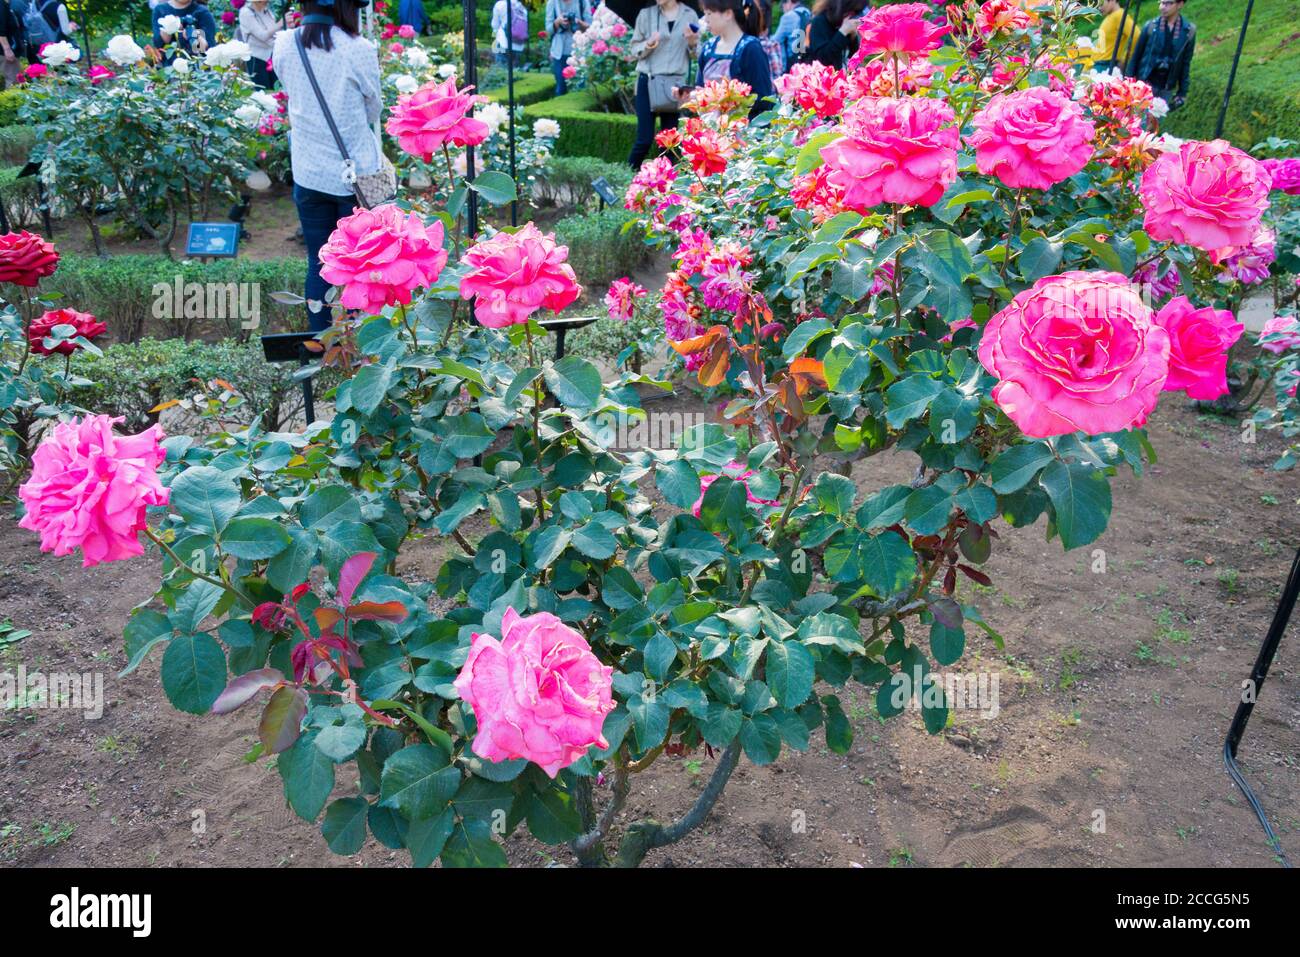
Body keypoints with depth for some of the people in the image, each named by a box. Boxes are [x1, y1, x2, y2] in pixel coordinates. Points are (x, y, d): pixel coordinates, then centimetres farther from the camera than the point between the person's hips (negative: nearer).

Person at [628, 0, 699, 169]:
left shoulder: (690, 15, 3)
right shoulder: (646, 14, 1)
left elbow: (697, 53, 8)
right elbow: (634, 48, 4)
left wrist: (692, 43, -14)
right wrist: (648, 45, -16)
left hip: (676, 83, 2)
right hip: (648, 81, -1)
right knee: (645, 138, -5)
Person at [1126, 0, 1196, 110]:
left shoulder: (1188, 31, 0)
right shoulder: (1151, 26, -3)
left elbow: (1185, 63, 5)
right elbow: (1136, 56, 3)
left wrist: (1182, 92, 5)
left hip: (1167, 89, 1)